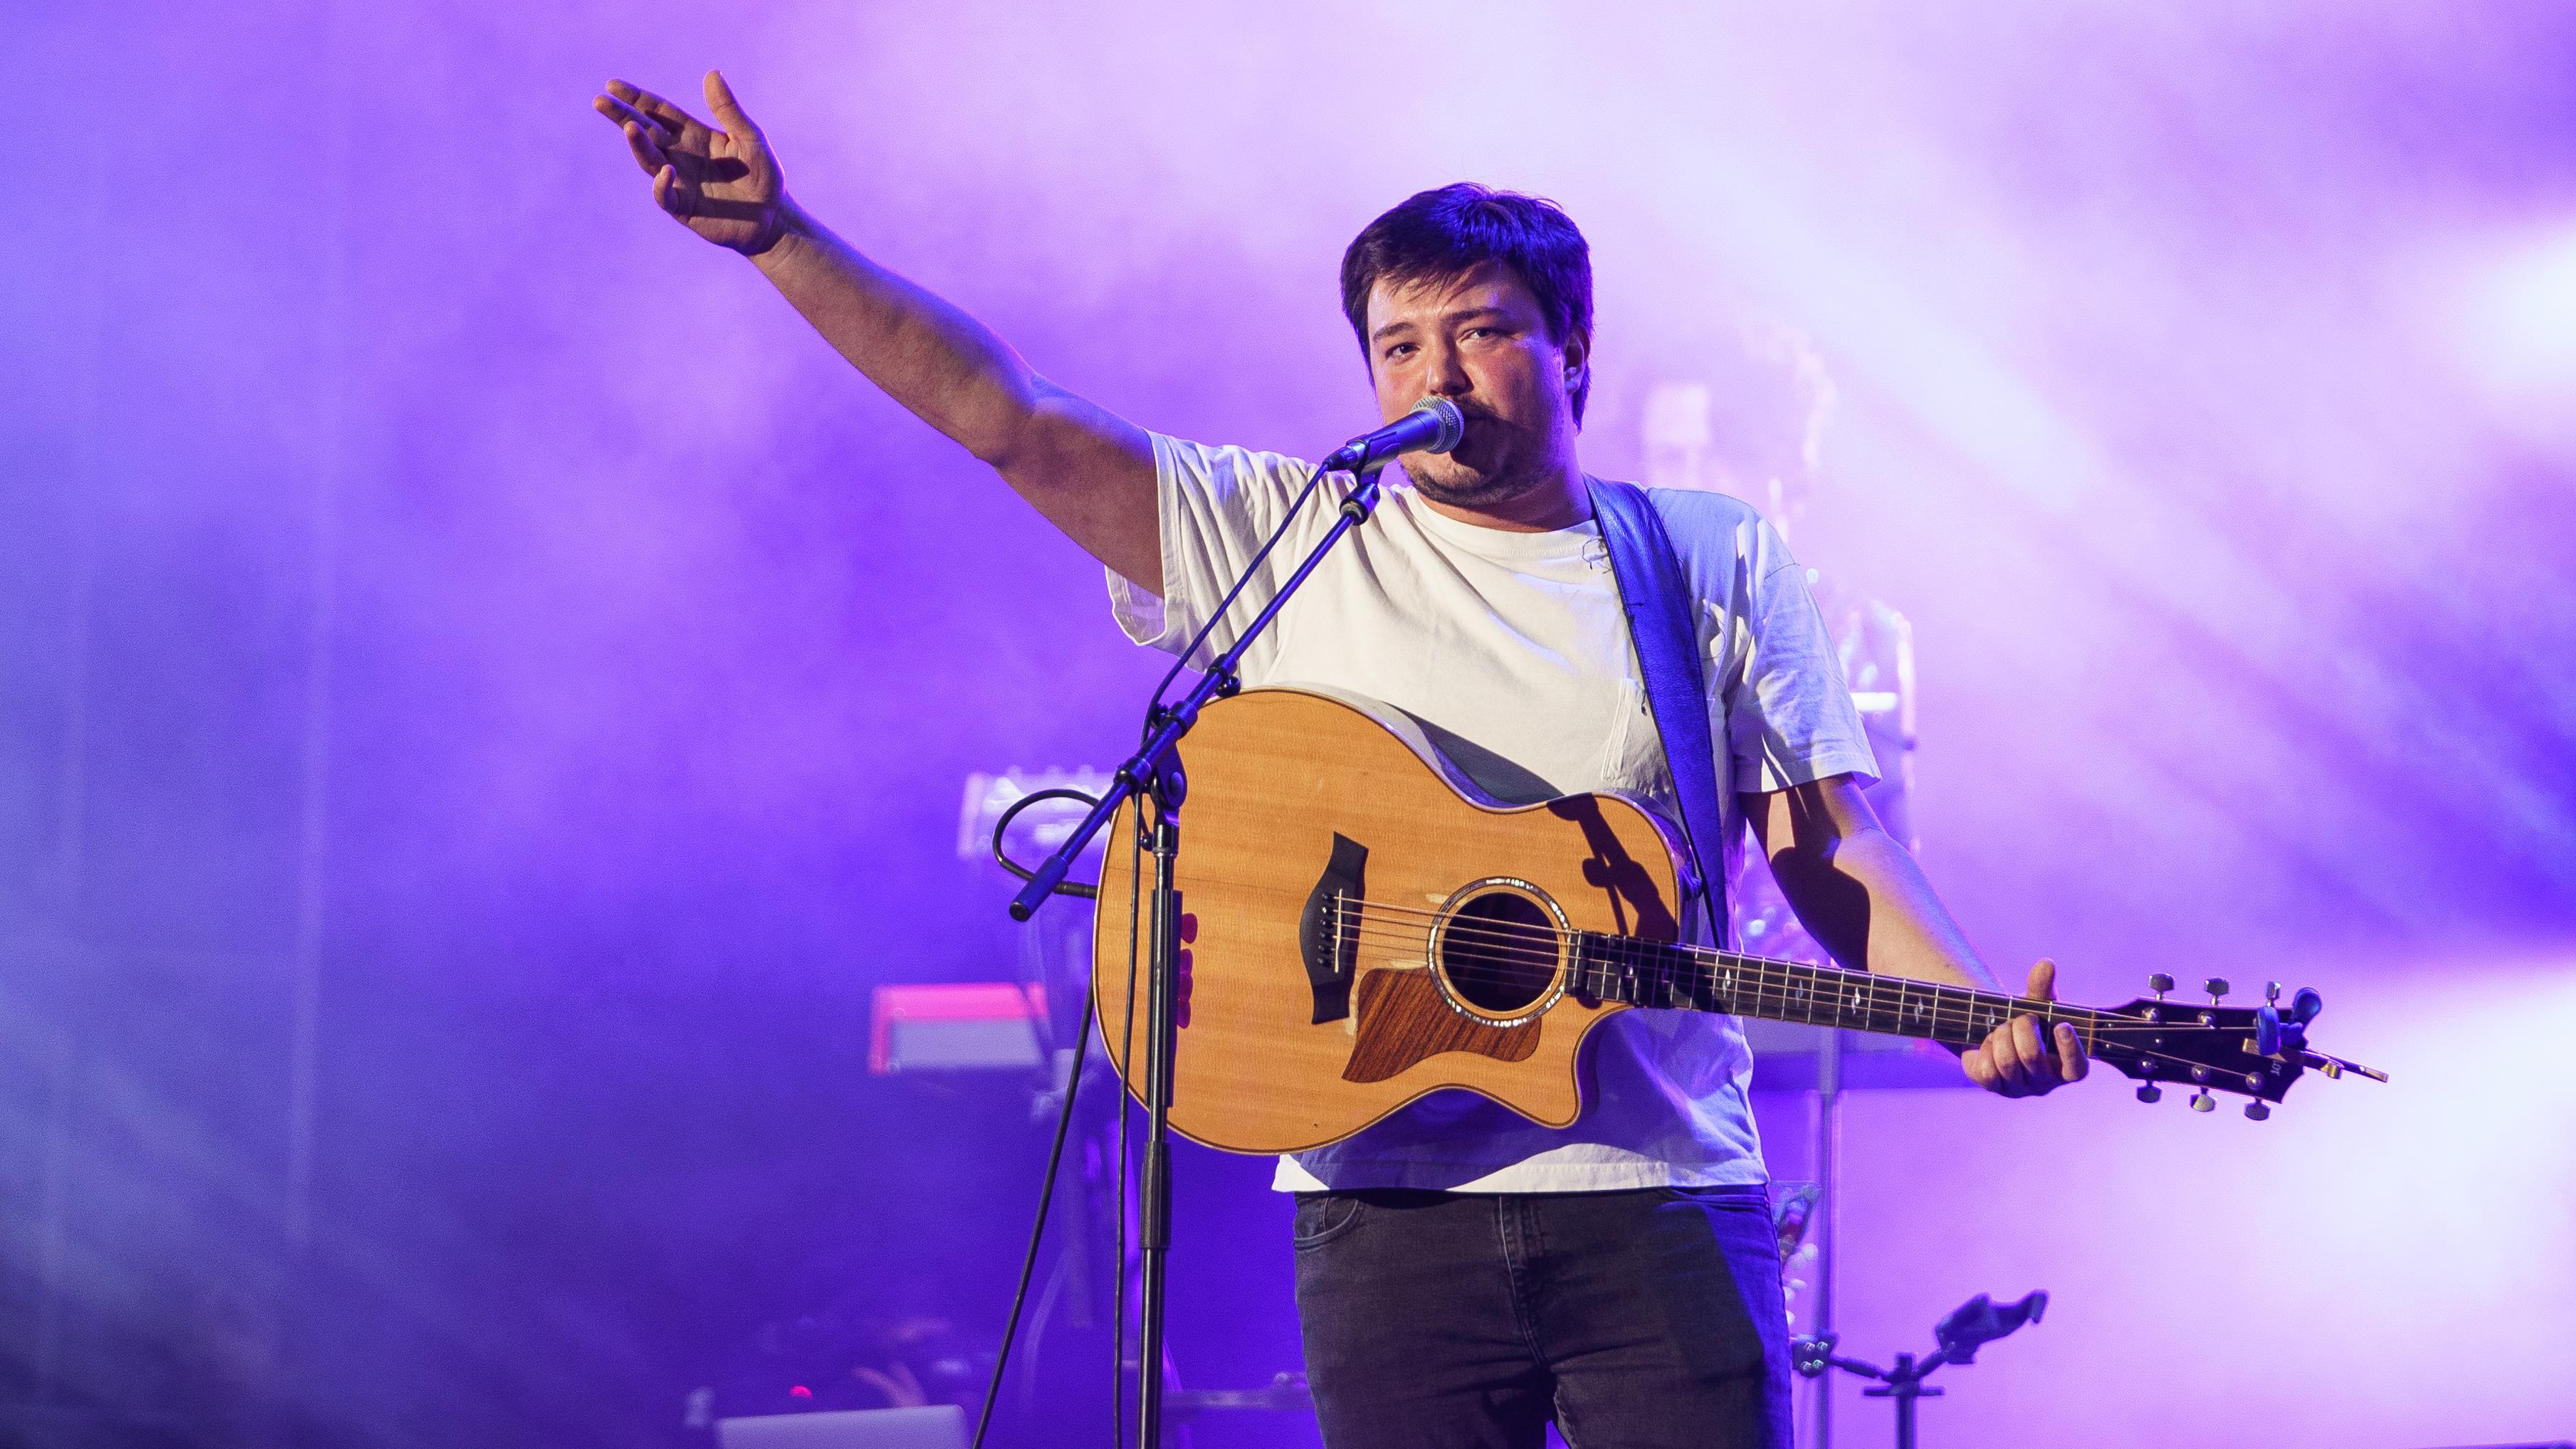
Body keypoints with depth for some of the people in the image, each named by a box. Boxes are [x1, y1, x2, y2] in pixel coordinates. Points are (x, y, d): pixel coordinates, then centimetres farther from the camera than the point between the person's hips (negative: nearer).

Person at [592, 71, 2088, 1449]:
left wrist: (1985, 1022, -11)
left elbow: (1832, 846, 6)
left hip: (1661, 1202, 0)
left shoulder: (1718, 560, 9)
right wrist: (777, 235, -8)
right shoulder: (1281, 537, 8)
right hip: (1392, 1205, 0)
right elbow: (1011, 419, 0)